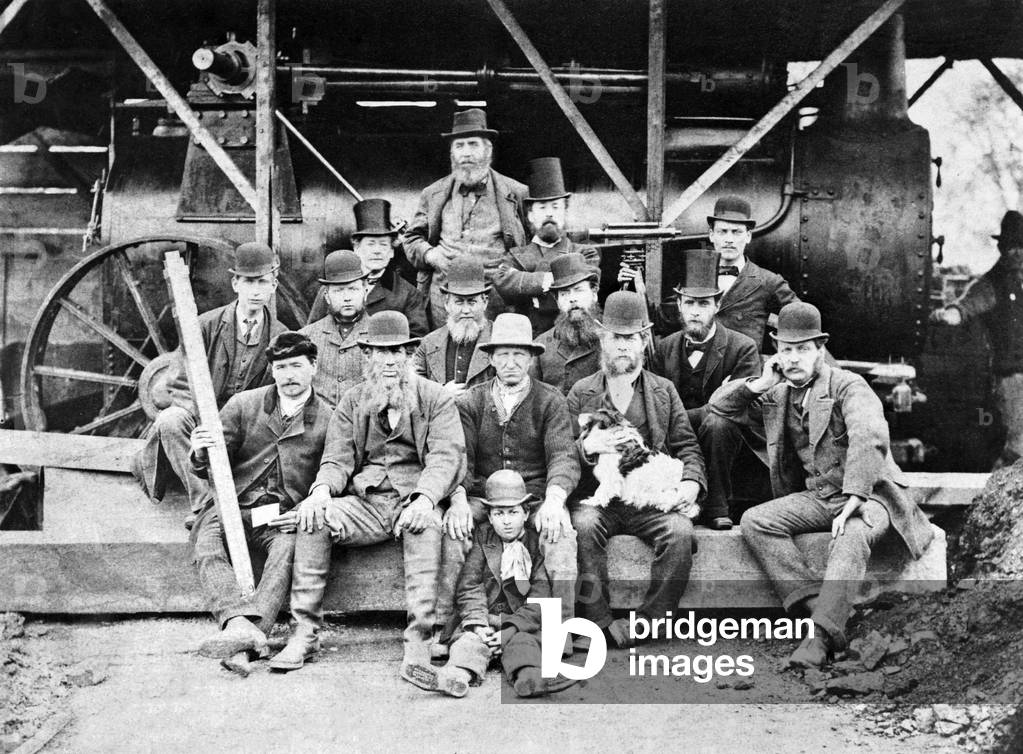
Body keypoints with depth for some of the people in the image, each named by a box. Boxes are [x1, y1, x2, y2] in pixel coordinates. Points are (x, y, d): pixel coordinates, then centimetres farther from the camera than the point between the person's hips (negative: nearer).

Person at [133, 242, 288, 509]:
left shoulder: (280, 336, -1)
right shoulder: (206, 325, -6)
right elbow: (180, 387, -5)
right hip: (198, 412, -1)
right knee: (169, 422, -34)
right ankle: (203, 500, -33)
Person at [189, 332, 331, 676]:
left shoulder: (328, 420, 6)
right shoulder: (243, 405, 9)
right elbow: (208, 470, 10)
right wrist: (201, 454, -15)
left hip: (284, 517, -1)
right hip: (230, 505, 2)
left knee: (288, 546, -35)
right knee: (206, 545, -31)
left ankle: (243, 642, -49)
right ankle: (240, 622, -50)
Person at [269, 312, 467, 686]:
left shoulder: (436, 399, 5)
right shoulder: (352, 402, 14)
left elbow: (447, 456, -8)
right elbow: (337, 460, 6)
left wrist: (425, 498, -28)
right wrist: (321, 489, -19)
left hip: (414, 502, -3)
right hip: (365, 504, 3)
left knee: (426, 524, -37)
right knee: (313, 519, -24)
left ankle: (419, 640, -37)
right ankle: (305, 632, -20)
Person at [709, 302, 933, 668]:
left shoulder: (848, 386, -7)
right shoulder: (776, 396, 13)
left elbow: (870, 438, -24)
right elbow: (719, 404, 18)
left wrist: (853, 500, -33)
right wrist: (759, 384, 2)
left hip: (868, 495, -6)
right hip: (816, 497, 6)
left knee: (850, 537, -38)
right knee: (755, 521, -19)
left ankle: (823, 633, -47)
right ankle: (818, 605, -29)